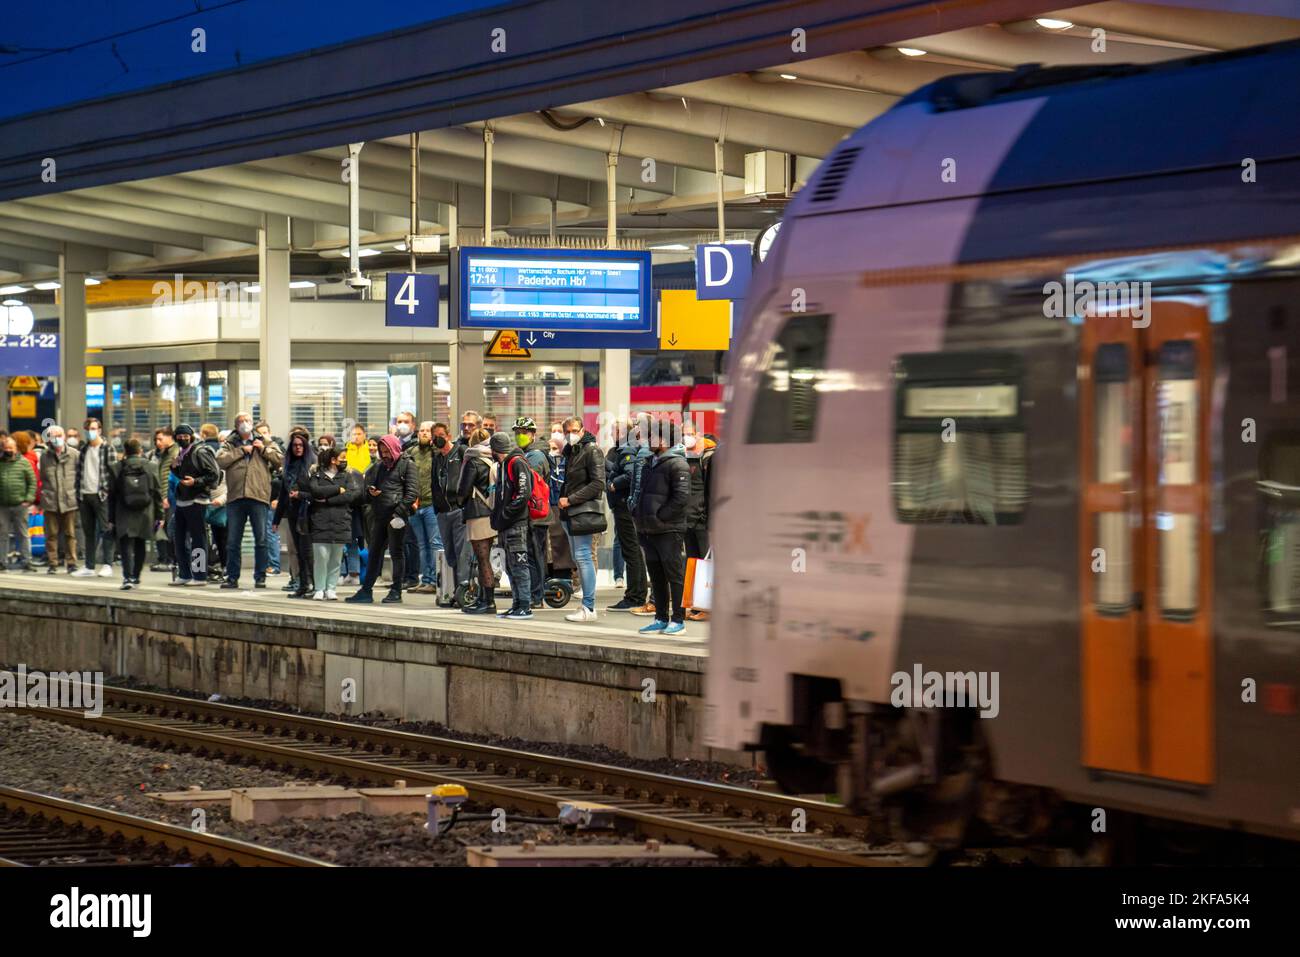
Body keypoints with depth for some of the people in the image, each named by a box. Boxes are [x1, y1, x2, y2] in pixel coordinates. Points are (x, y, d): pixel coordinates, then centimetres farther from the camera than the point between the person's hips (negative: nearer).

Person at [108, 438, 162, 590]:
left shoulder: (117, 469, -1)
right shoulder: (150, 467, 1)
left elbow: (111, 495, 2)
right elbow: (158, 492, 2)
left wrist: (111, 519, 7)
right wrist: (159, 515, 8)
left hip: (124, 515, -2)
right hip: (145, 514, 2)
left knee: (126, 545, -4)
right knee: (139, 545, 16)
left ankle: (128, 577, -19)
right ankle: (136, 576, 23)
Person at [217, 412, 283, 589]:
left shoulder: (265, 442, 13)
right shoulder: (230, 444, 13)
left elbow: (280, 458, 4)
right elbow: (221, 460, -5)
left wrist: (264, 449, -2)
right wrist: (242, 450, -4)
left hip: (259, 496, -1)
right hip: (235, 498, 1)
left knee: (261, 540, 0)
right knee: (232, 541, 5)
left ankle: (260, 577, 8)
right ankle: (232, 577, 12)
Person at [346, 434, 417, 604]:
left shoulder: (406, 465, 0)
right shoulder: (378, 467, 19)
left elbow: (411, 491, -8)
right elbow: (367, 487, 25)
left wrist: (400, 511, -17)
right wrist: (370, 492, 0)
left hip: (396, 515, -6)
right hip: (379, 516, 6)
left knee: (396, 552, -1)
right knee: (374, 553, 7)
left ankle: (396, 591, 6)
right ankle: (366, 590, 10)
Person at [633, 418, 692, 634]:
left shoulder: (677, 464, -10)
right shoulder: (651, 464, 18)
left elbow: (682, 497, -20)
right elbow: (642, 493, 25)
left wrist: (660, 515, -17)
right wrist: (643, 522, 14)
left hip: (669, 530, -9)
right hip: (650, 531, 9)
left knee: (674, 575, -4)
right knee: (656, 576, 13)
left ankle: (678, 619, 0)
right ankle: (661, 618, 20)